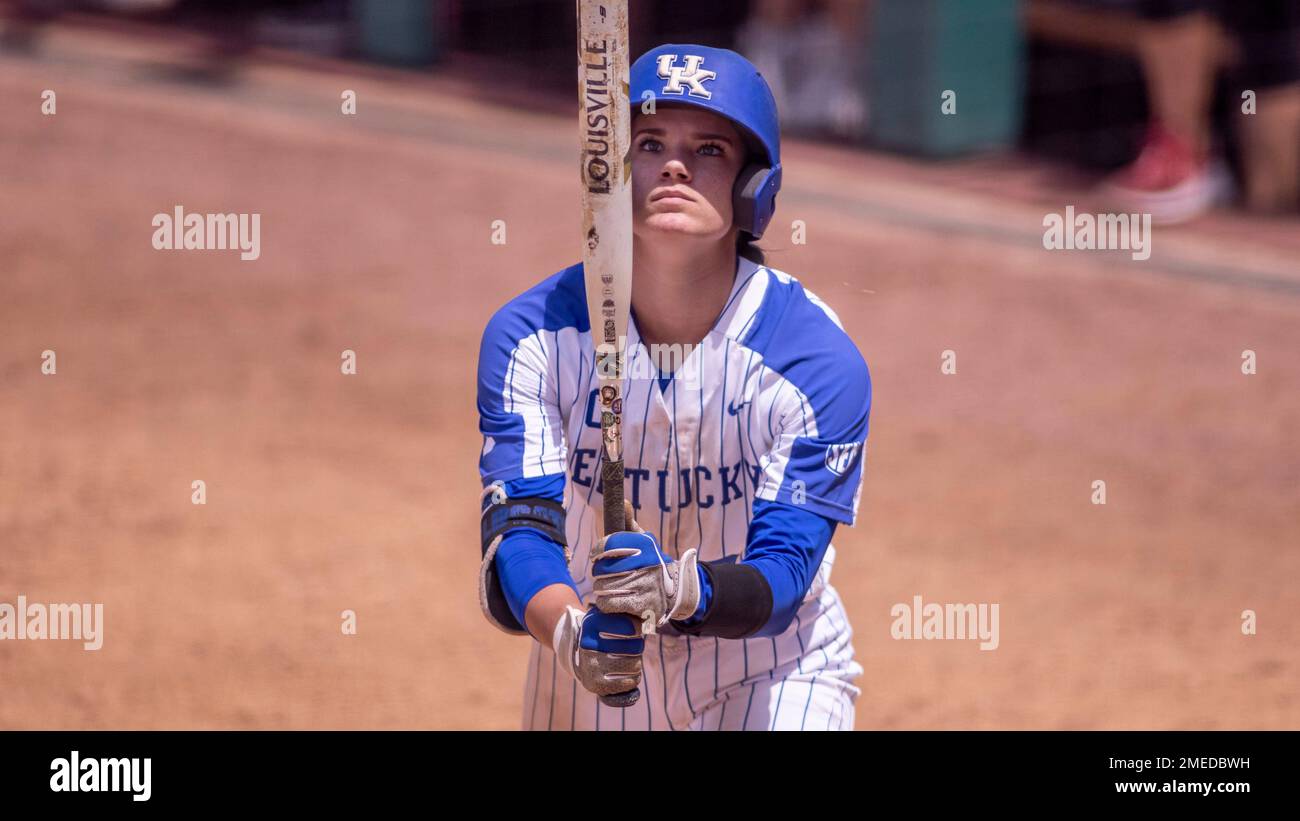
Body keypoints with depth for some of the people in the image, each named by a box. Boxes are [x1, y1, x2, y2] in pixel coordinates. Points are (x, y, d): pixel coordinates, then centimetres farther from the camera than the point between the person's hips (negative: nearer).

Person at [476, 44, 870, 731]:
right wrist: (570, 629, -43)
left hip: (772, 676, -2)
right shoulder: (531, 335, -14)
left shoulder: (821, 363, -20)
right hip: (583, 682, 2)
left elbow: (783, 573, -24)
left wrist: (683, 590, -45)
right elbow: (516, 525, -22)